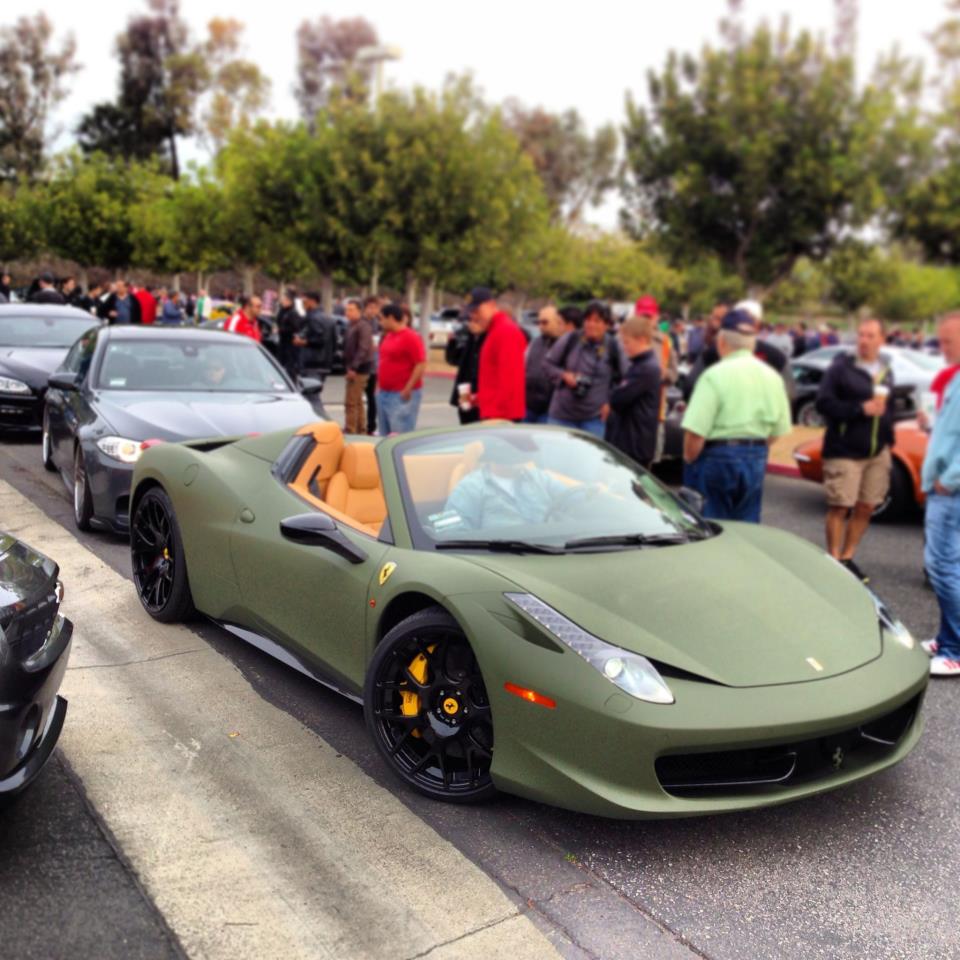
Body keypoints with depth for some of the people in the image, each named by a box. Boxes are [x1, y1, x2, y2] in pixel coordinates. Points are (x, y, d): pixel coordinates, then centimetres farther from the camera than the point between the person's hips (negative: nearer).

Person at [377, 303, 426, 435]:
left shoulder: (411, 337, -12)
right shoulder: (388, 336, 14)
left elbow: (421, 364, -17)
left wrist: (408, 389, -20)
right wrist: (379, 386, 17)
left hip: (402, 395, -9)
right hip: (383, 393, 9)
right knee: (385, 436, 13)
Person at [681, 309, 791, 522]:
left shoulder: (715, 375, -15)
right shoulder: (772, 377, 5)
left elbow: (695, 432, -20)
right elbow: (778, 431, 7)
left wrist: (689, 459, -4)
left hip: (717, 458, -6)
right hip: (756, 460, 6)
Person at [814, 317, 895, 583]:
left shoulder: (886, 371, 12)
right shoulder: (841, 368, -7)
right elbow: (823, 403, -14)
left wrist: (888, 439, 12)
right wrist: (861, 409, -21)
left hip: (877, 452, 6)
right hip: (844, 451, -6)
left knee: (866, 508, 8)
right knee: (839, 507, -3)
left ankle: (847, 558, 22)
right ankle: (833, 560, 8)